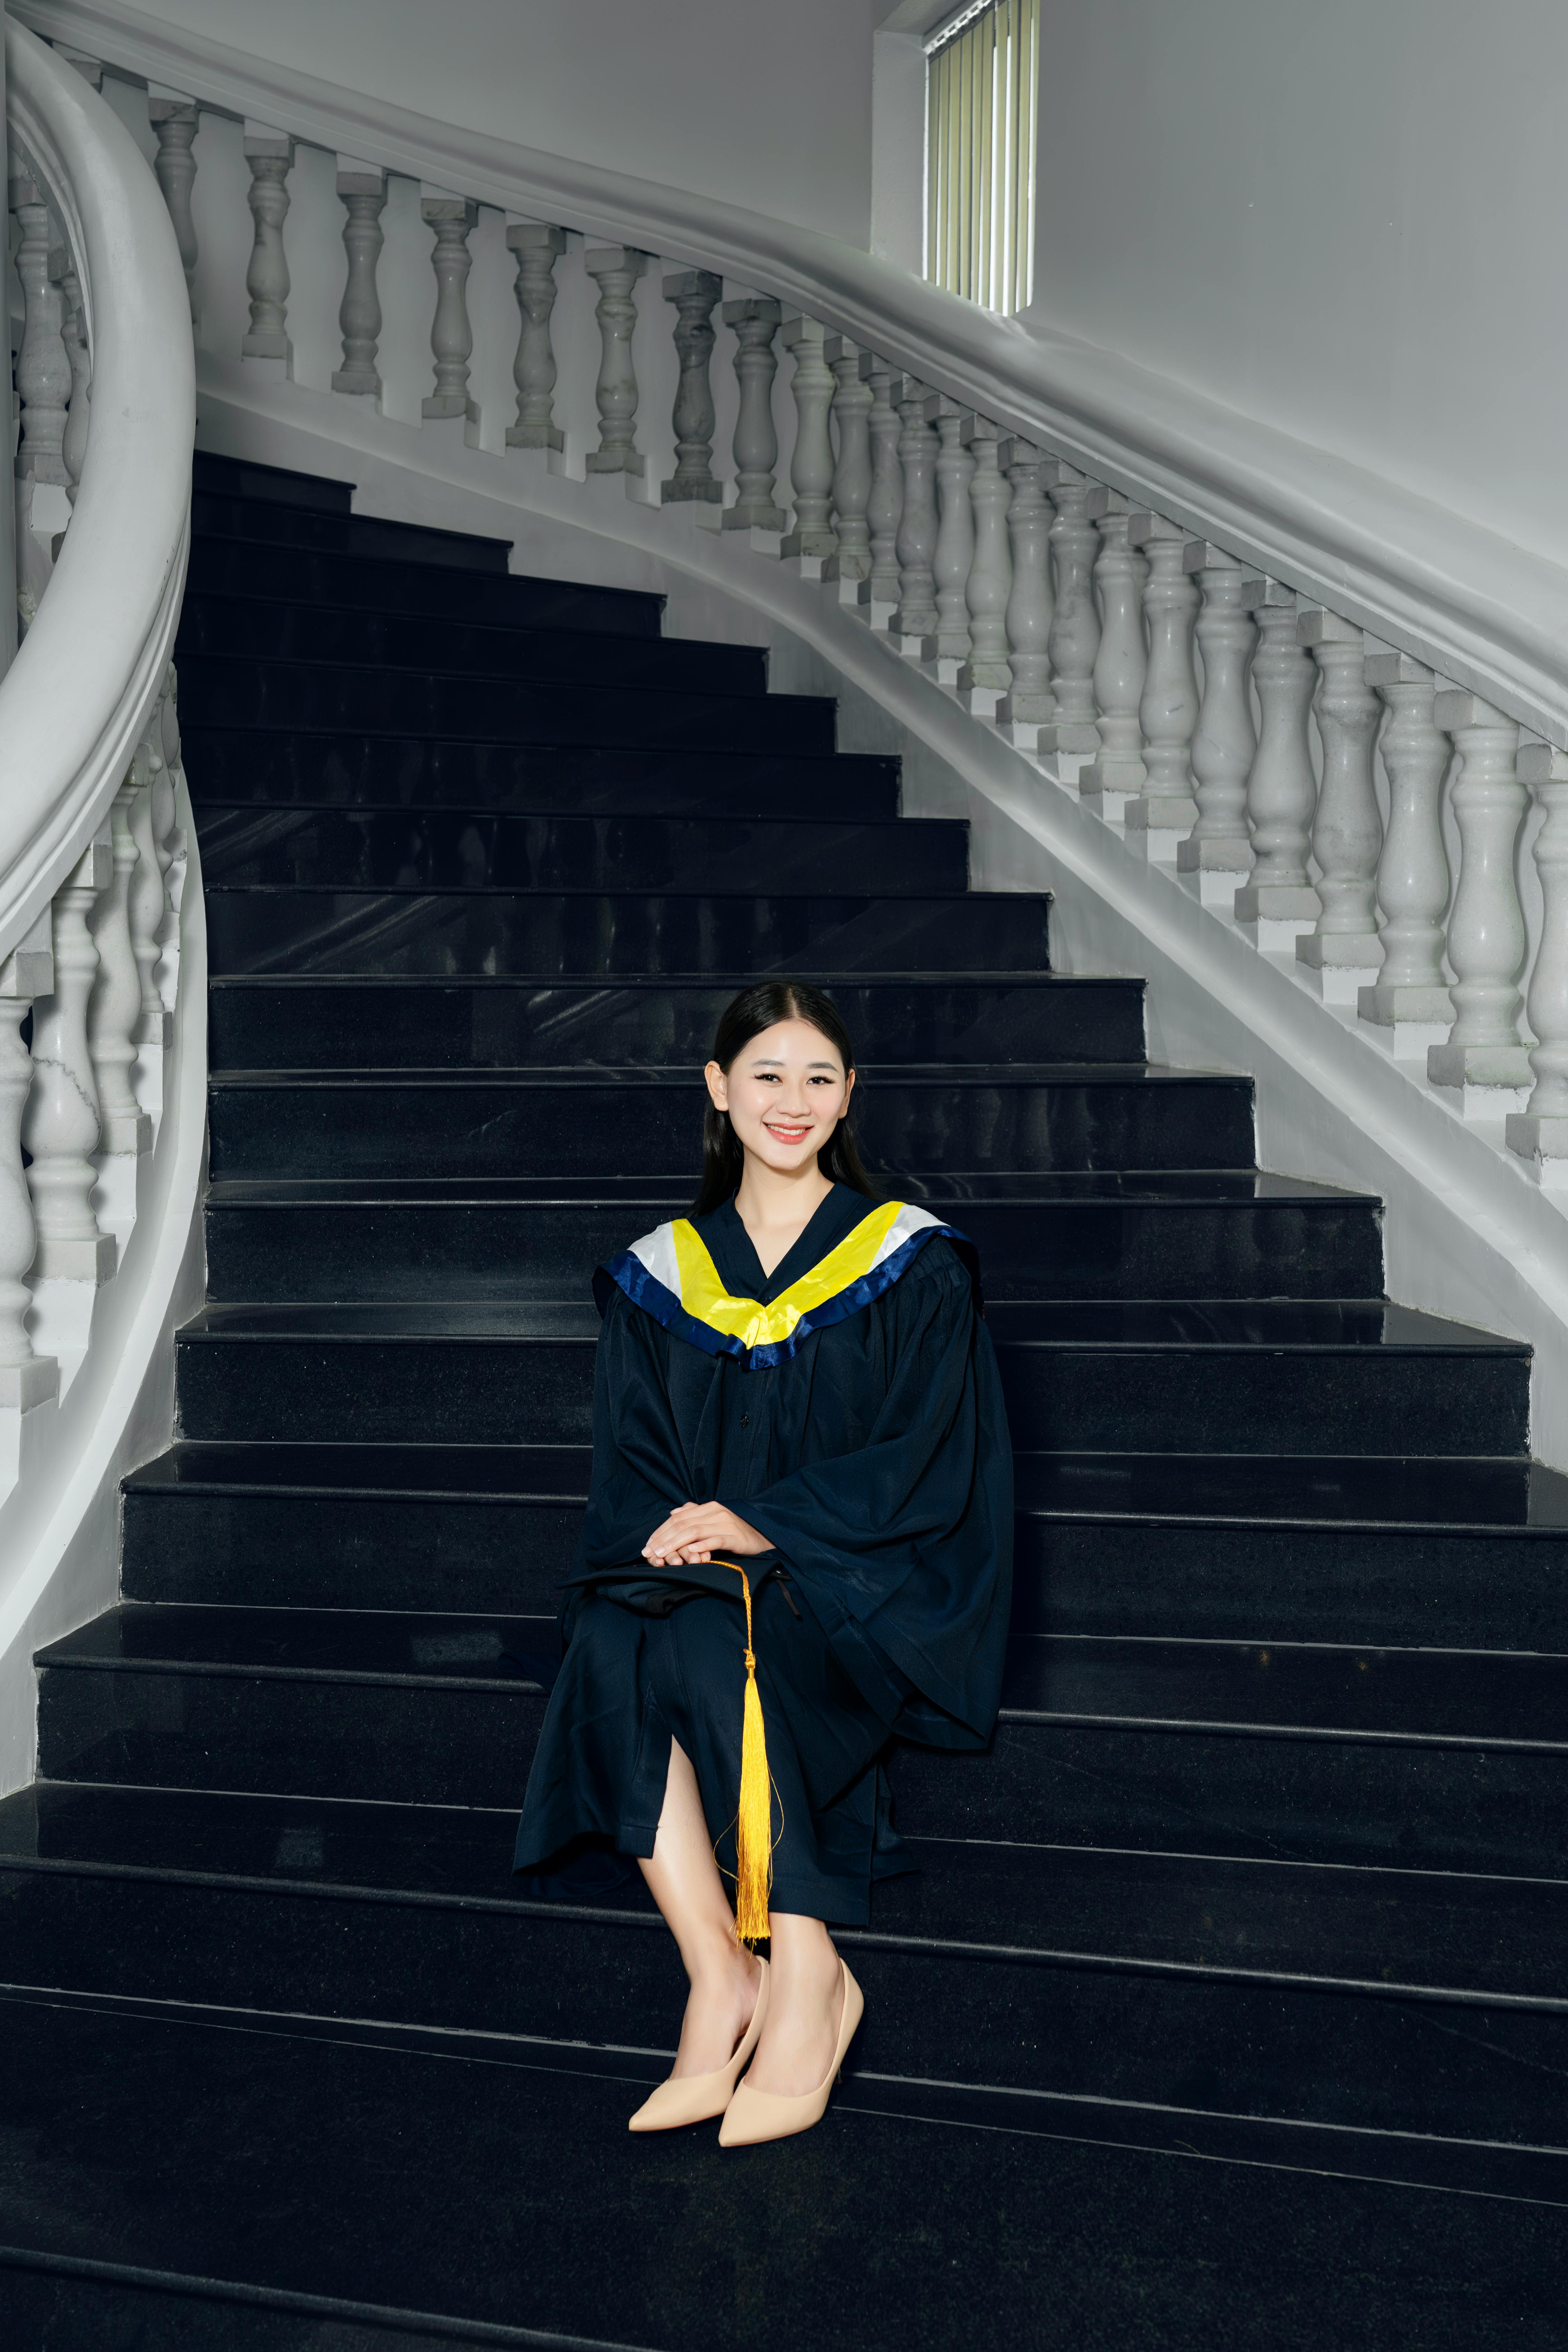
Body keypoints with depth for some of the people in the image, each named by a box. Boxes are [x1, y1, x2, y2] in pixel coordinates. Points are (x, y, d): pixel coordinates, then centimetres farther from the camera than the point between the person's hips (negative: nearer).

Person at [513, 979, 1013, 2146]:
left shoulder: (914, 1265, 2)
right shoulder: (659, 1275, 11)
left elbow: (925, 1463, -6)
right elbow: (632, 1467, 8)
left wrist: (758, 1524, -18)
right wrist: (679, 1526, -15)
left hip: (861, 1586, -3)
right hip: (692, 1570, 3)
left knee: (715, 1649, -32)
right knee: (614, 1644, -29)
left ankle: (802, 1979, -18)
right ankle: (721, 1977, -22)